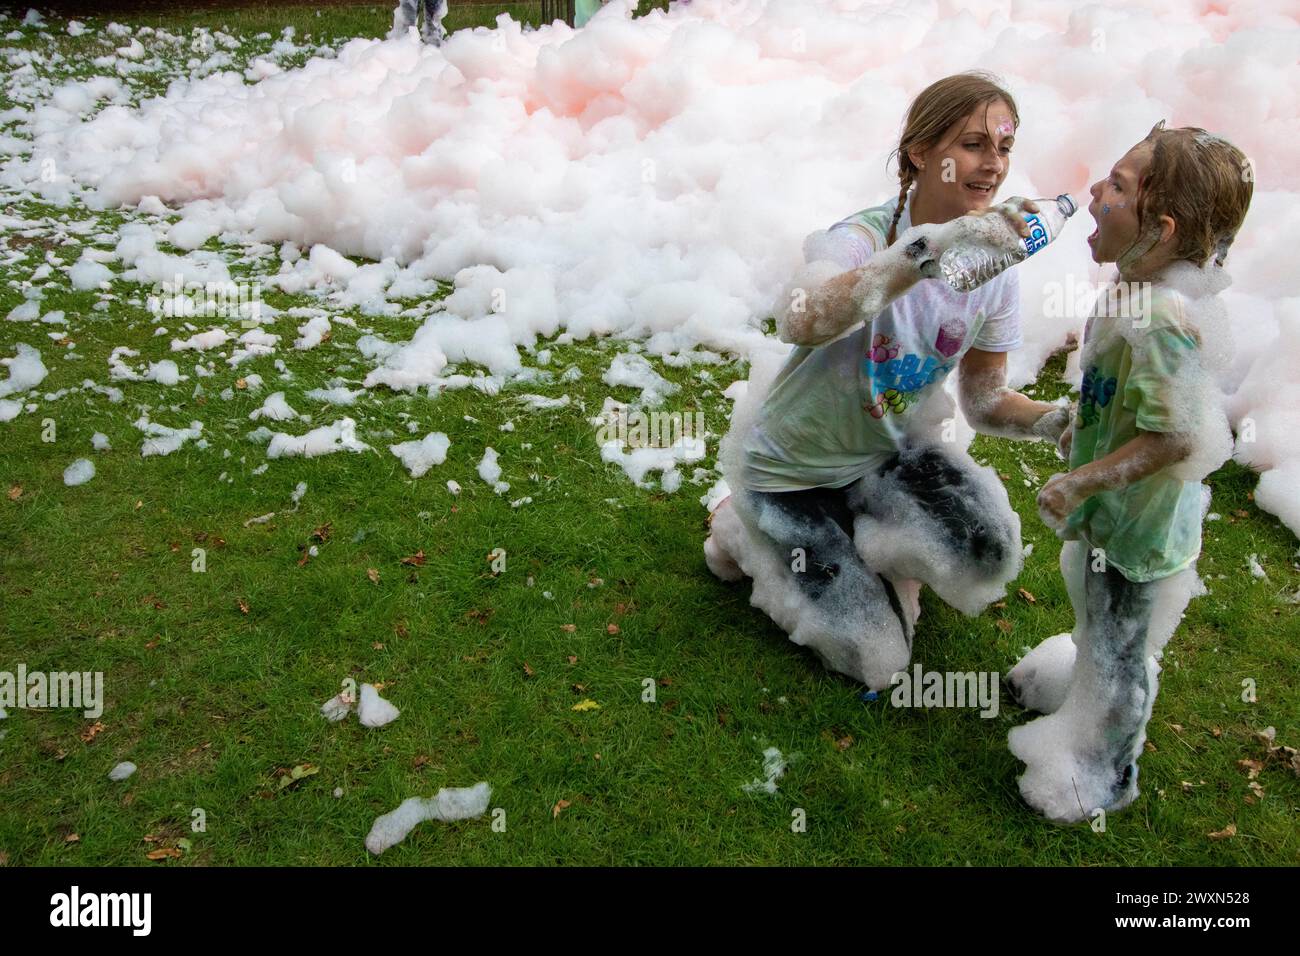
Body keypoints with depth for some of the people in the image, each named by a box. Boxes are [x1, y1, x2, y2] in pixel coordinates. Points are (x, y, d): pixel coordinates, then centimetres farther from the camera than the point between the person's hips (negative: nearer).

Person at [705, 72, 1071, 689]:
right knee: (878, 661, -1)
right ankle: (745, 529, 19)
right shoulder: (863, 238, -26)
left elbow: (984, 402, -2)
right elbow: (799, 322, -50)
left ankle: (872, 553, 9)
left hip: (891, 452, 5)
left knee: (989, 553, -25)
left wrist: (1059, 420, -21)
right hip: (792, 467, -5)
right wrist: (930, 248, -58)